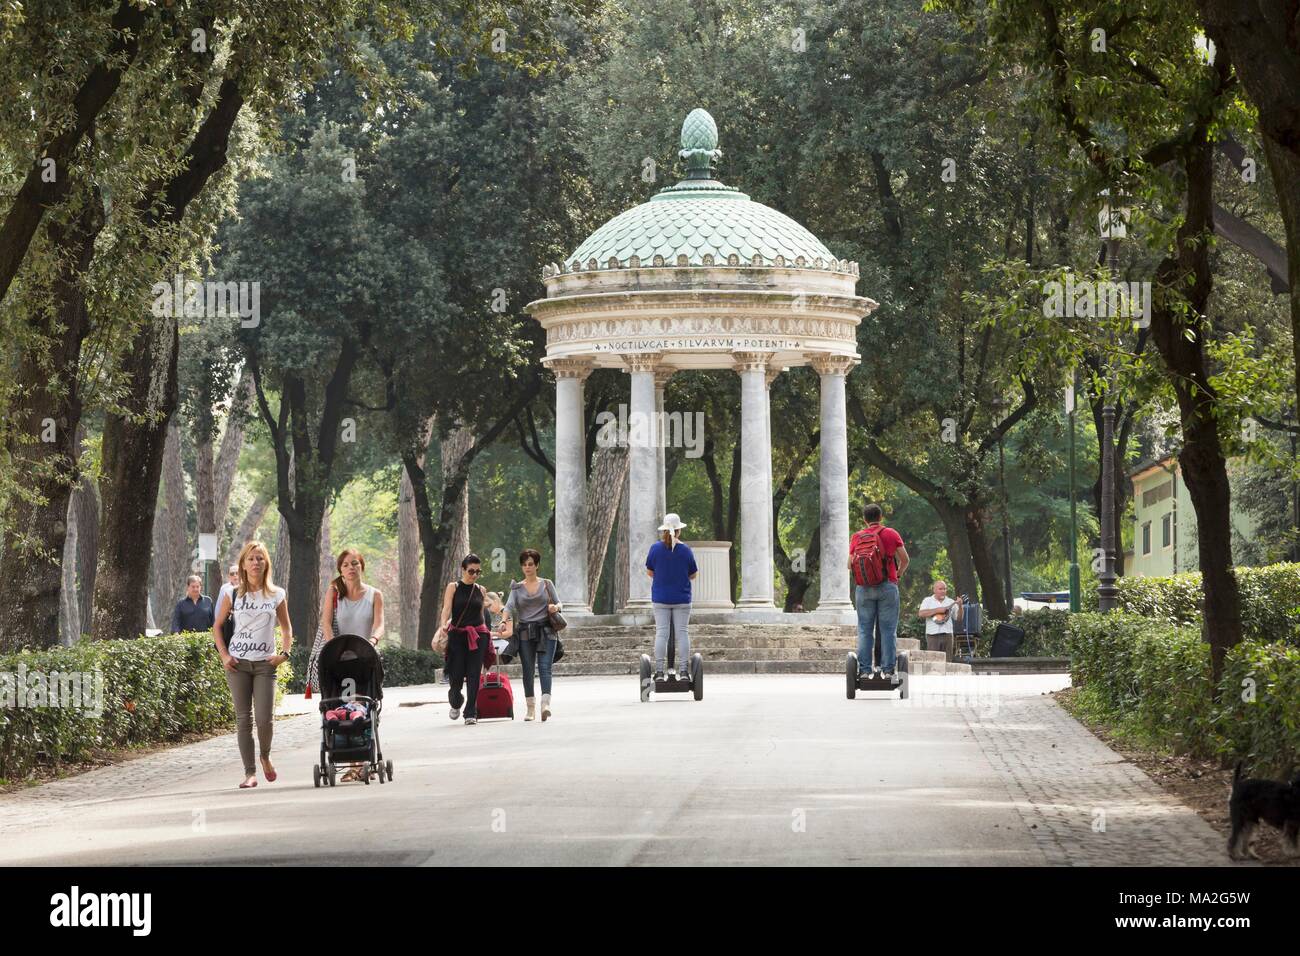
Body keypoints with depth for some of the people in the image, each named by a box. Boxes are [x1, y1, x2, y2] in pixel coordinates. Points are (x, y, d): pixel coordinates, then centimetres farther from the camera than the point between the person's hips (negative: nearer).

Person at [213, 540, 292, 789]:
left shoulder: (276, 595, 6)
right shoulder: (233, 595, 4)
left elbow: (286, 627, 14)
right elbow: (217, 626, 11)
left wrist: (284, 652, -1)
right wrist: (224, 655, 0)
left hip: (265, 663, 0)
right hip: (237, 663, 0)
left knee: (265, 718, -10)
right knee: (243, 718, -1)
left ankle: (265, 757, 21)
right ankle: (250, 773, 4)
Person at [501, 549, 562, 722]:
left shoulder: (546, 584, 9)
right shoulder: (517, 587, 9)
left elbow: (558, 603, 13)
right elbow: (510, 605, -5)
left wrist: (555, 607, -12)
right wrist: (505, 621, -24)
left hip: (545, 631, -2)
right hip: (525, 633, 2)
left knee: (545, 667, -15)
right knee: (528, 670, 2)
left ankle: (545, 704, -29)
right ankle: (530, 708, 9)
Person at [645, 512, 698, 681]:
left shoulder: (656, 548, -6)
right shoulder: (685, 550, -8)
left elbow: (649, 572, 4)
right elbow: (693, 575, 1)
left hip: (661, 598, 1)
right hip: (682, 598, -1)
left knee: (661, 633, 2)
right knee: (682, 633, 4)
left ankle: (659, 671, -2)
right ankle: (684, 670, 2)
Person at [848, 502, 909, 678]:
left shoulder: (856, 537, 6)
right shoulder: (891, 534, 3)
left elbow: (850, 565, 5)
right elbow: (904, 560, 2)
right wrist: (898, 574, 21)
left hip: (863, 588, 1)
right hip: (887, 585, -1)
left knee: (865, 630, 5)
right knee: (888, 629, 1)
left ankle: (865, 669, 1)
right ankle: (888, 669, -3)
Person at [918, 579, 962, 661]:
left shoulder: (951, 602, 14)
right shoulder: (928, 600, 8)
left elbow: (959, 618, 11)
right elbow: (921, 614, -8)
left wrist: (960, 606, -7)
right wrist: (937, 610, -12)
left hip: (947, 634, 3)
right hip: (933, 634, -3)